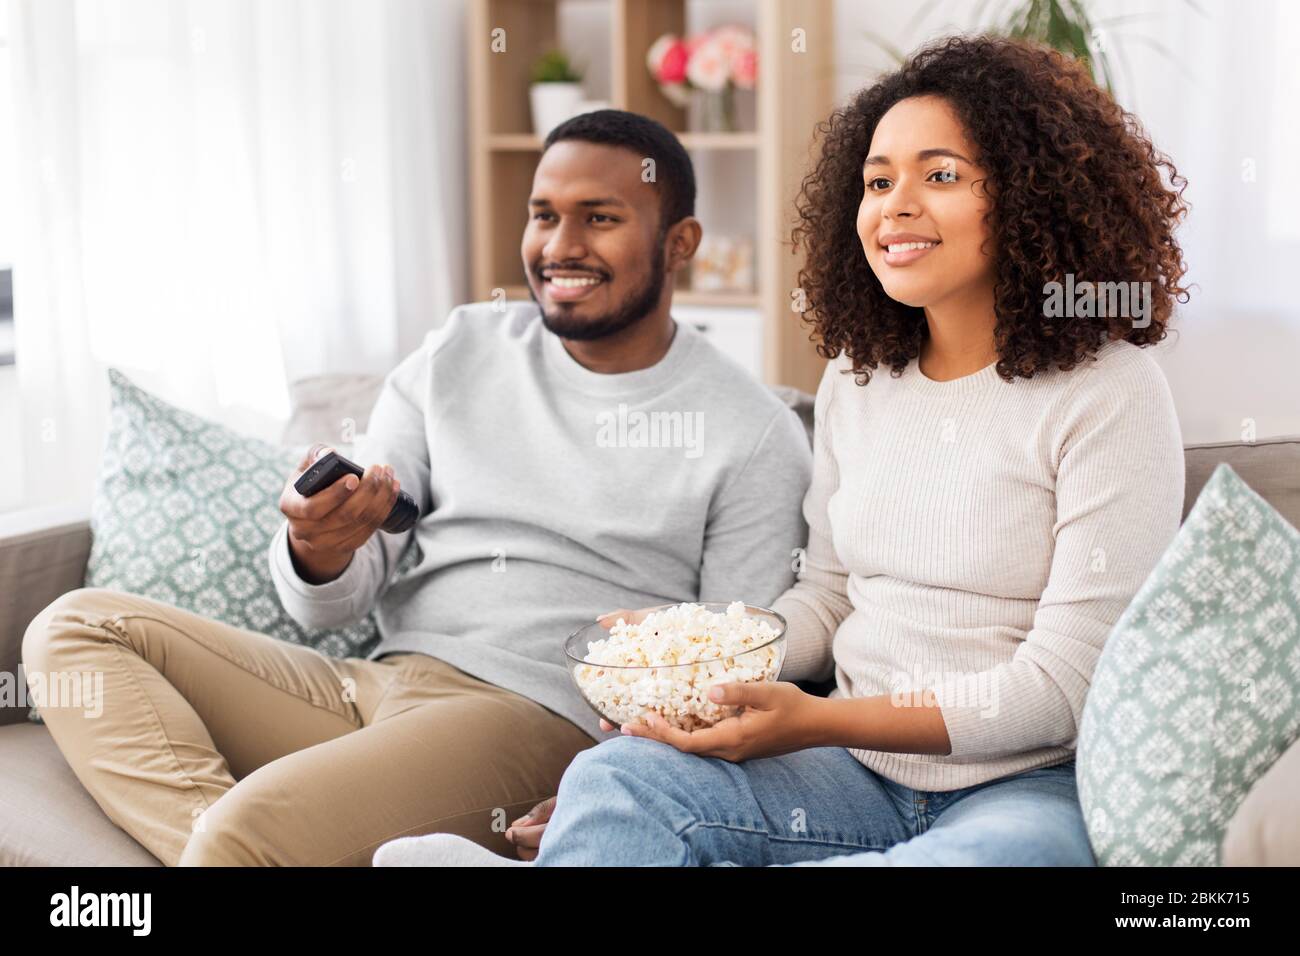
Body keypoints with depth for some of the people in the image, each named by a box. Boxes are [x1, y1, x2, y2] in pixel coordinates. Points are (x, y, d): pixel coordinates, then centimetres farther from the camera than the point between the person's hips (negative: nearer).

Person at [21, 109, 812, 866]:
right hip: (369, 686, 7)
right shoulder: (460, 354, 12)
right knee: (78, 626, -4)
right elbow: (333, 603, 9)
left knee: (250, 825, -33)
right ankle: (216, 833, -21)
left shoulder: (753, 437, -1)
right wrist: (321, 545, -17)